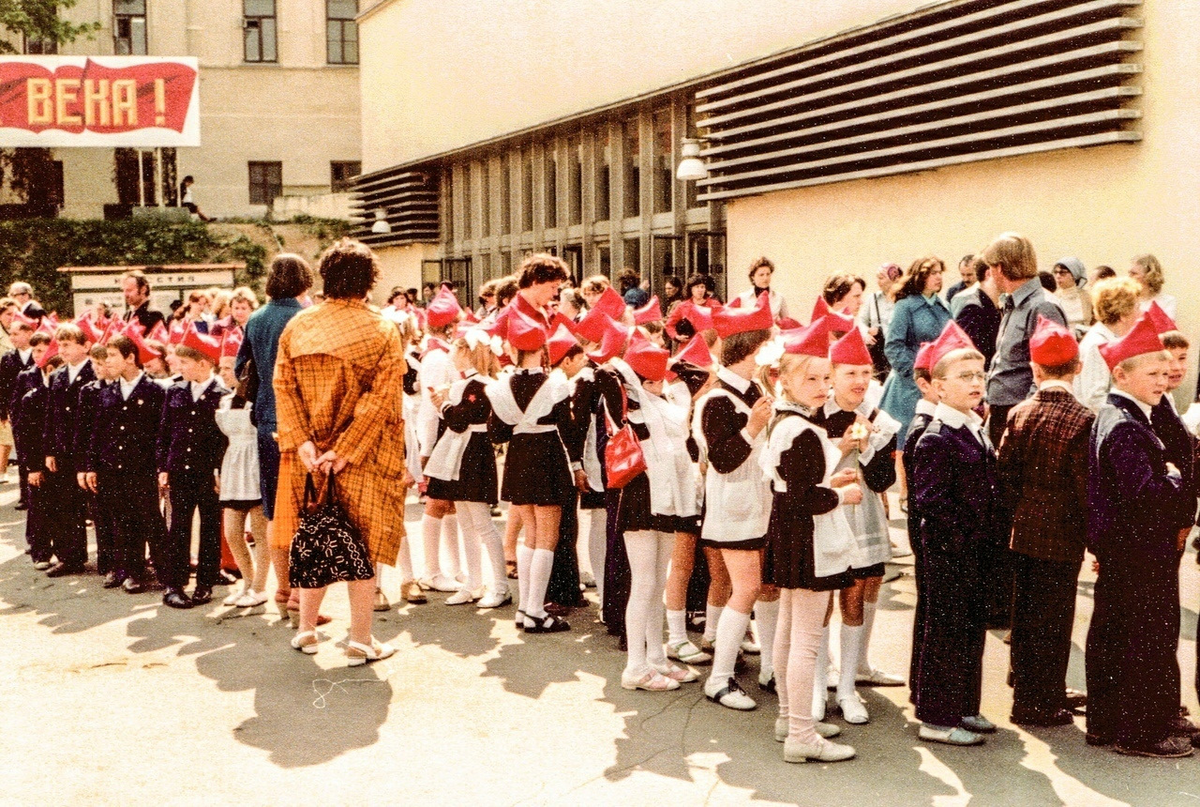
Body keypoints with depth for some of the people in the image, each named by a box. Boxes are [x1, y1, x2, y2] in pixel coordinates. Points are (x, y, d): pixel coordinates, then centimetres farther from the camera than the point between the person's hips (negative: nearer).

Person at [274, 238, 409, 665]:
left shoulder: (296, 326, 2)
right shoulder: (382, 331, -8)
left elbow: (283, 387, -5)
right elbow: (382, 399, -15)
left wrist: (303, 443, -11)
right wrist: (345, 452, -16)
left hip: (309, 456, 3)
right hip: (365, 460, -3)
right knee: (362, 545, 5)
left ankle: (307, 630, 25)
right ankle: (361, 641, 9)